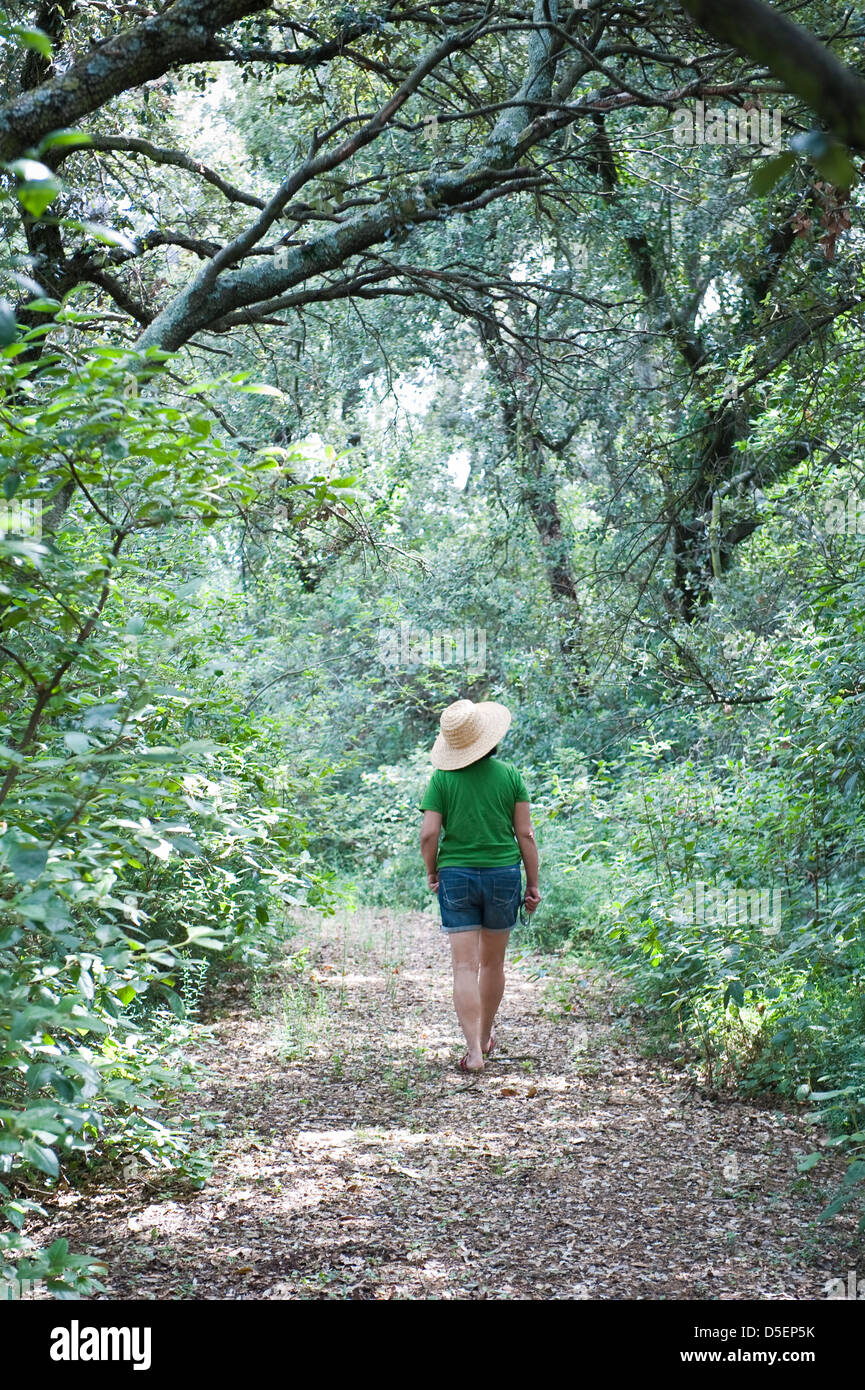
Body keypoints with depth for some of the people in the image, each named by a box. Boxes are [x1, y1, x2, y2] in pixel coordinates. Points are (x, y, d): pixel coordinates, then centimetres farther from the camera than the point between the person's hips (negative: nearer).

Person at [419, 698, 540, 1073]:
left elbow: (429, 833, -10)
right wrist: (533, 883, 6)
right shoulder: (509, 775, -2)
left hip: (456, 875, -2)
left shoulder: (442, 778, -5)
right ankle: (485, 1036, 35)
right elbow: (525, 834, -1)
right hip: (503, 874, 2)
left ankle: (474, 1051, -11)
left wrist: (431, 872, 7)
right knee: (492, 962, 18)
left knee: (464, 965, -3)